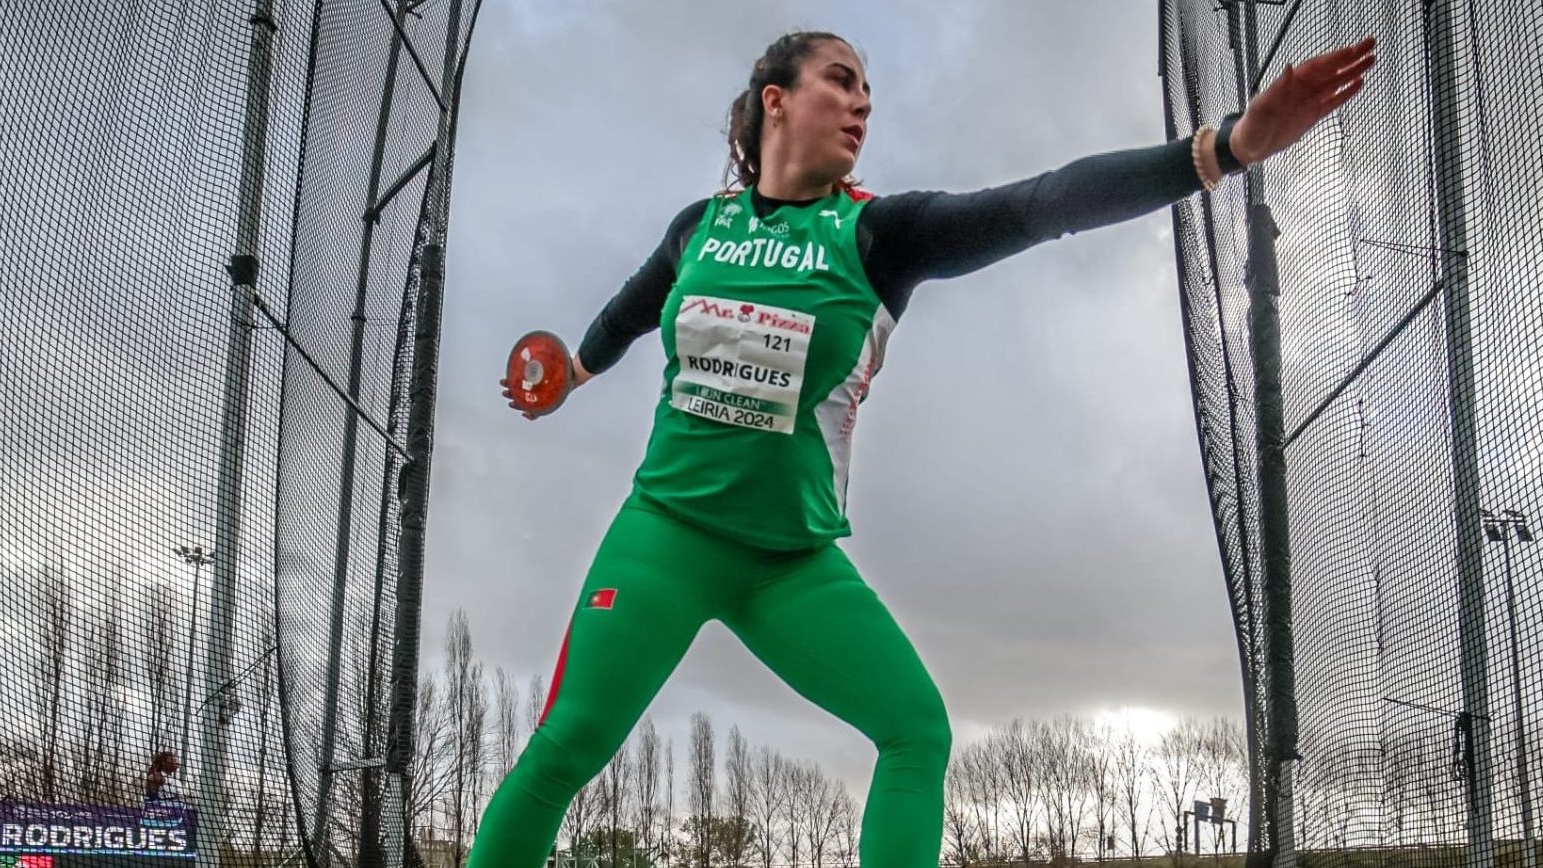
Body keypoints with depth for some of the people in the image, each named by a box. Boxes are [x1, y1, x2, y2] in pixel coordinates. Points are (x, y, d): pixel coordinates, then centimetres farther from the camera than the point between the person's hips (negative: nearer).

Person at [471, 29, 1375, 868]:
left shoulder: (879, 232, -4)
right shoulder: (701, 224, 2)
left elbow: (1045, 204, -18)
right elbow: (629, 314, 25)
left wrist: (1228, 145, -30)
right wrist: (570, 375, 45)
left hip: (796, 558, 1)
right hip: (665, 532, 0)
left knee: (920, 730, -11)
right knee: (565, 747, -10)